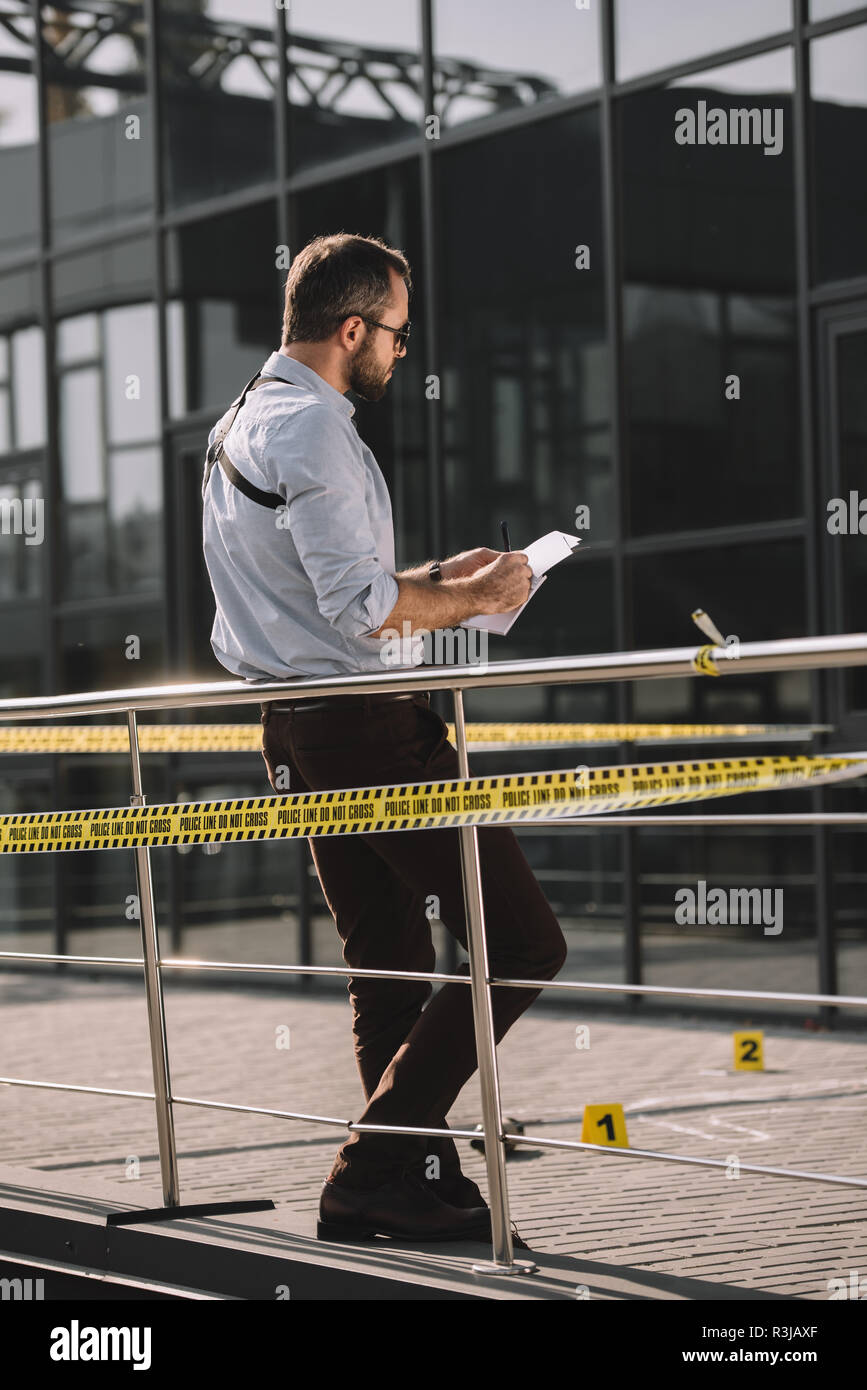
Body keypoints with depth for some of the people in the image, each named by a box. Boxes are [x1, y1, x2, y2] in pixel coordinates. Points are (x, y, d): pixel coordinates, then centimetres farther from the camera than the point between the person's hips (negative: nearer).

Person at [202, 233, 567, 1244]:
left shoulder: (238, 425, 18)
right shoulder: (312, 428, -15)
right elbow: (361, 606, -21)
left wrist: (435, 579, 17)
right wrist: (475, 599, -6)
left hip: (295, 732, 11)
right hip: (368, 729, -11)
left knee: (390, 965, 14)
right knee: (521, 942, -7)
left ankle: (415, 1184, 16)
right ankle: (377, 1169, -8)